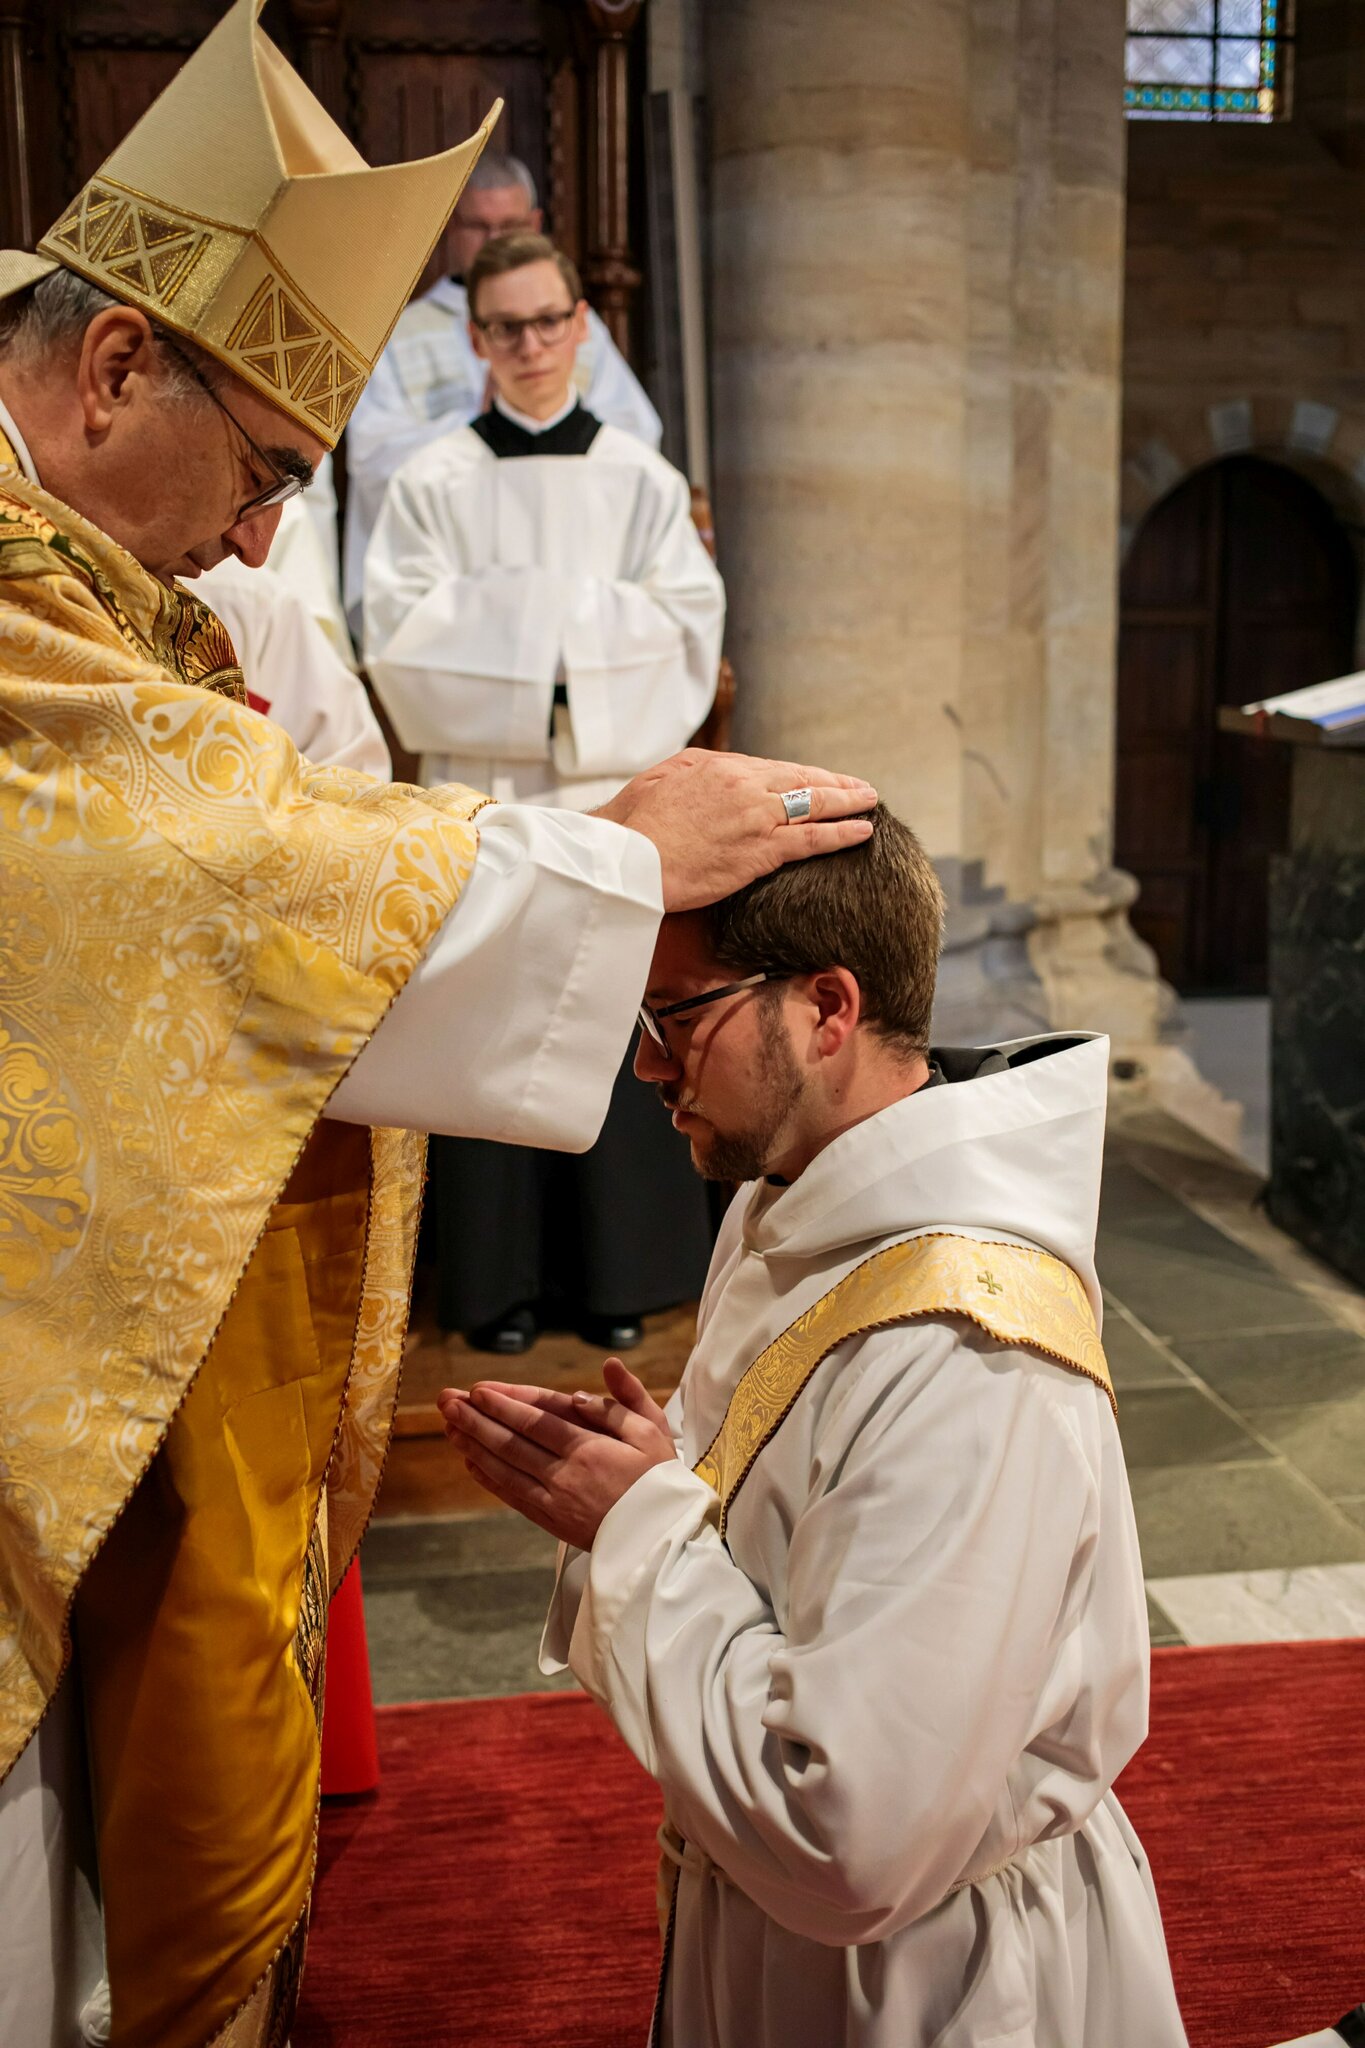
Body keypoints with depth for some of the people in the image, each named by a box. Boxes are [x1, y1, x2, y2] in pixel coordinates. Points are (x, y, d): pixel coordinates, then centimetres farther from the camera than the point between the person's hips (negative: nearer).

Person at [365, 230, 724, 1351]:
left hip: (613, 793, 1)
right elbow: (402, 631, -5)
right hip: (483, 791, -1)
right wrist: (589, 619, -7)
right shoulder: (434, 482, 5)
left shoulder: (642, 479, 9)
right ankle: (501, 1278, 11)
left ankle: (616, 1273, 13)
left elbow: (690, 628, 1)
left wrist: (507, 621, -7)